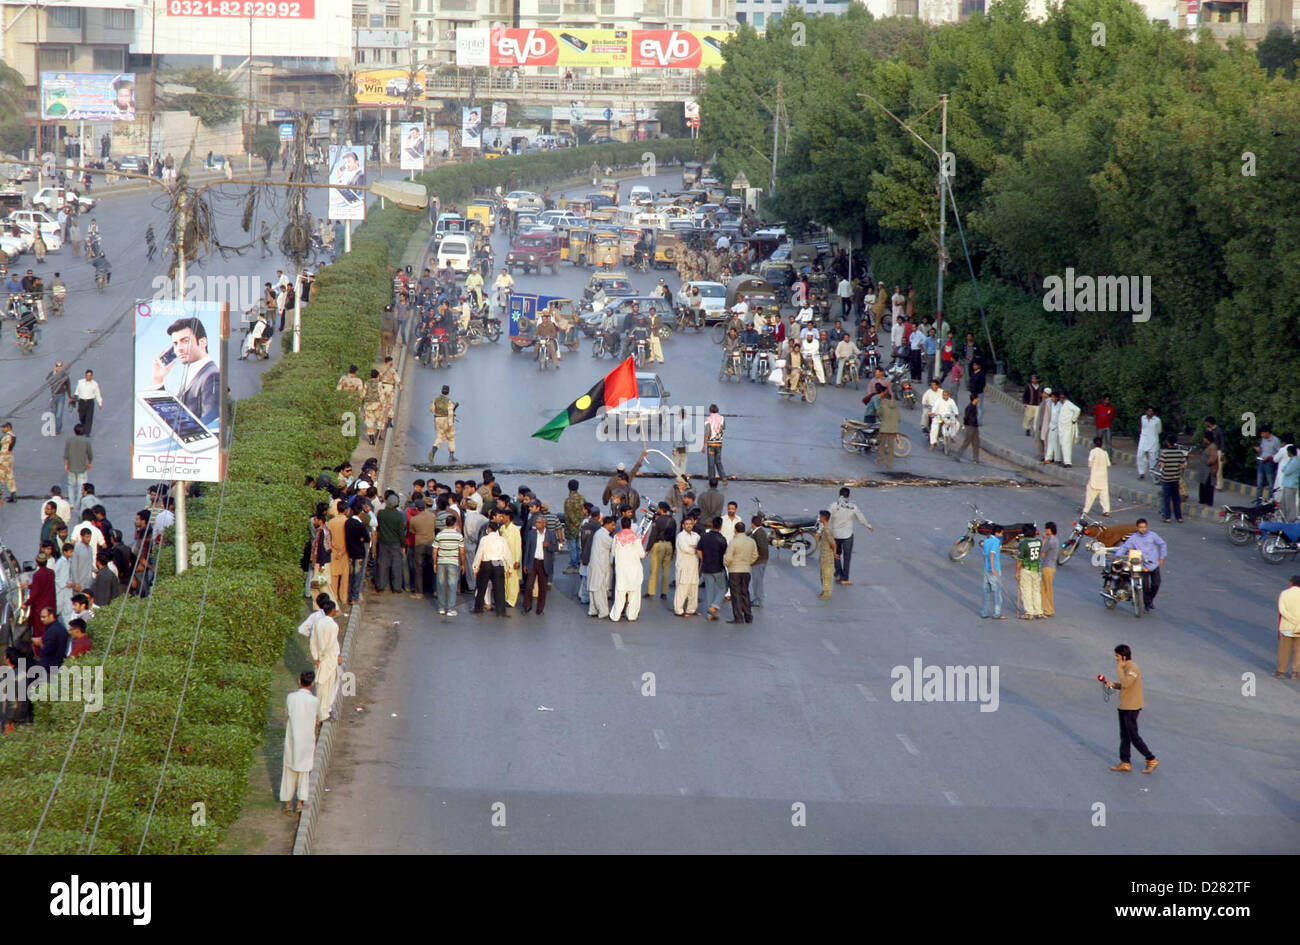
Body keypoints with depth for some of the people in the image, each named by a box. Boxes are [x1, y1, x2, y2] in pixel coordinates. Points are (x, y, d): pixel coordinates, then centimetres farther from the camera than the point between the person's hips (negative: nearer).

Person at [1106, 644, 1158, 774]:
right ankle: (1125, 763, 19)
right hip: (1124, 707, 10)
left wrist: (1119, 669, -23)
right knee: (1124, 736, 13)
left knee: (1133, 736, -5)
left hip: (1131, 708, -10)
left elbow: (1126, 683, -31)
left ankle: (1151, 760, 2)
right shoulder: (1125, 668, 12)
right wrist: (1113, 684, 2)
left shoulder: (1133, 668, -19)